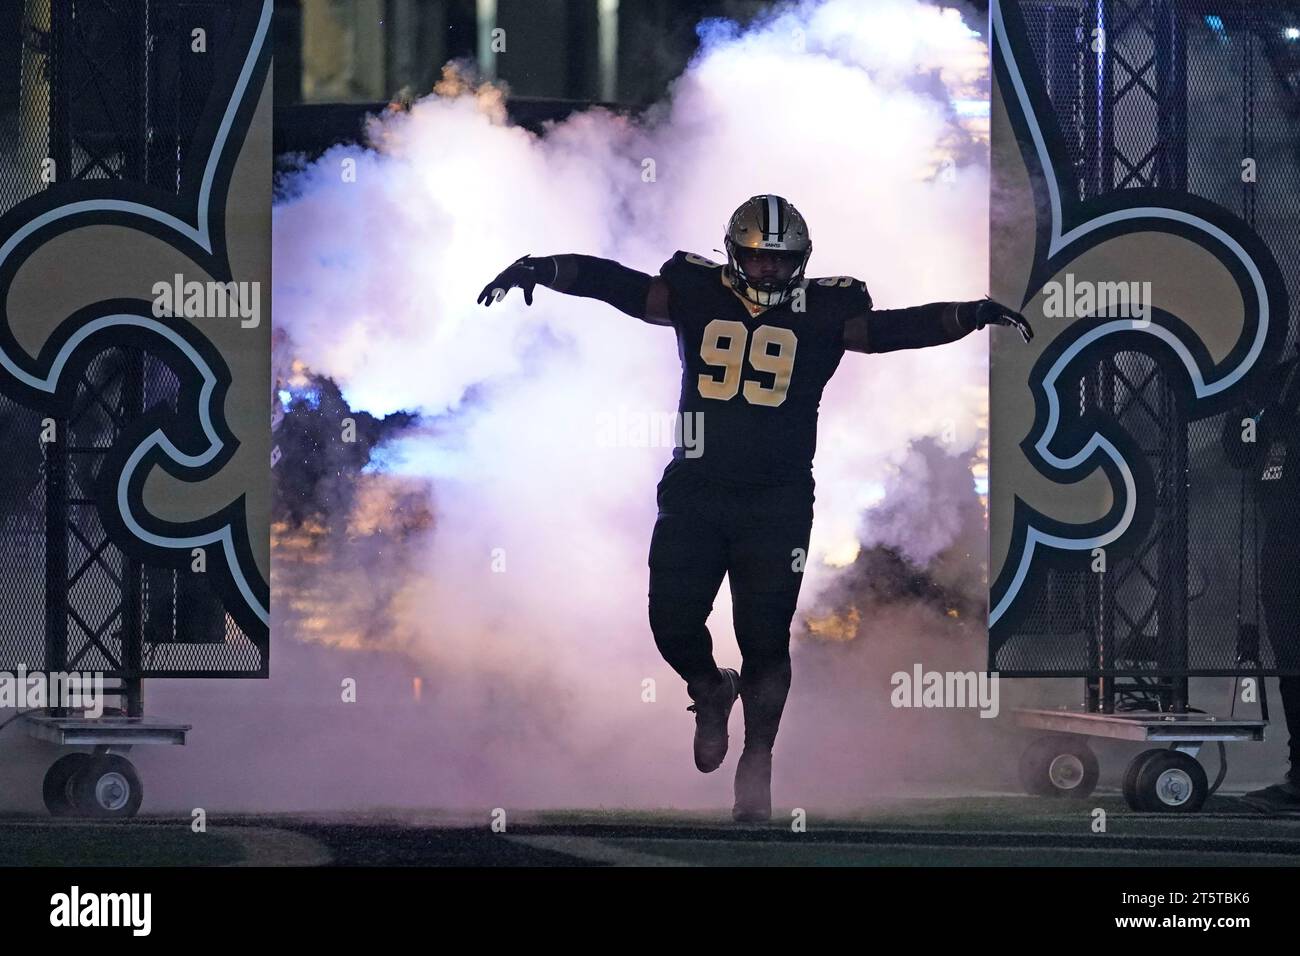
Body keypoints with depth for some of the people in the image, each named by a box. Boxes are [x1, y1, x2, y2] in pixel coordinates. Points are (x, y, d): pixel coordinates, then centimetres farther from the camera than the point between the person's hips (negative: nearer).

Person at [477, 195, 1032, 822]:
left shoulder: (821, 312, 1)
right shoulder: (699, 295, 3)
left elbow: (894, 329, -5)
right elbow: (616, 284, -2)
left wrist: (972, 316, -18)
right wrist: (541, 270, -15)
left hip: (776, 503, -1)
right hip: (694, 493, 1)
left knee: (765, 638, -2)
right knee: (672, 623, -4)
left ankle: (757, 765, 15)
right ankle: (710, 692, 30)